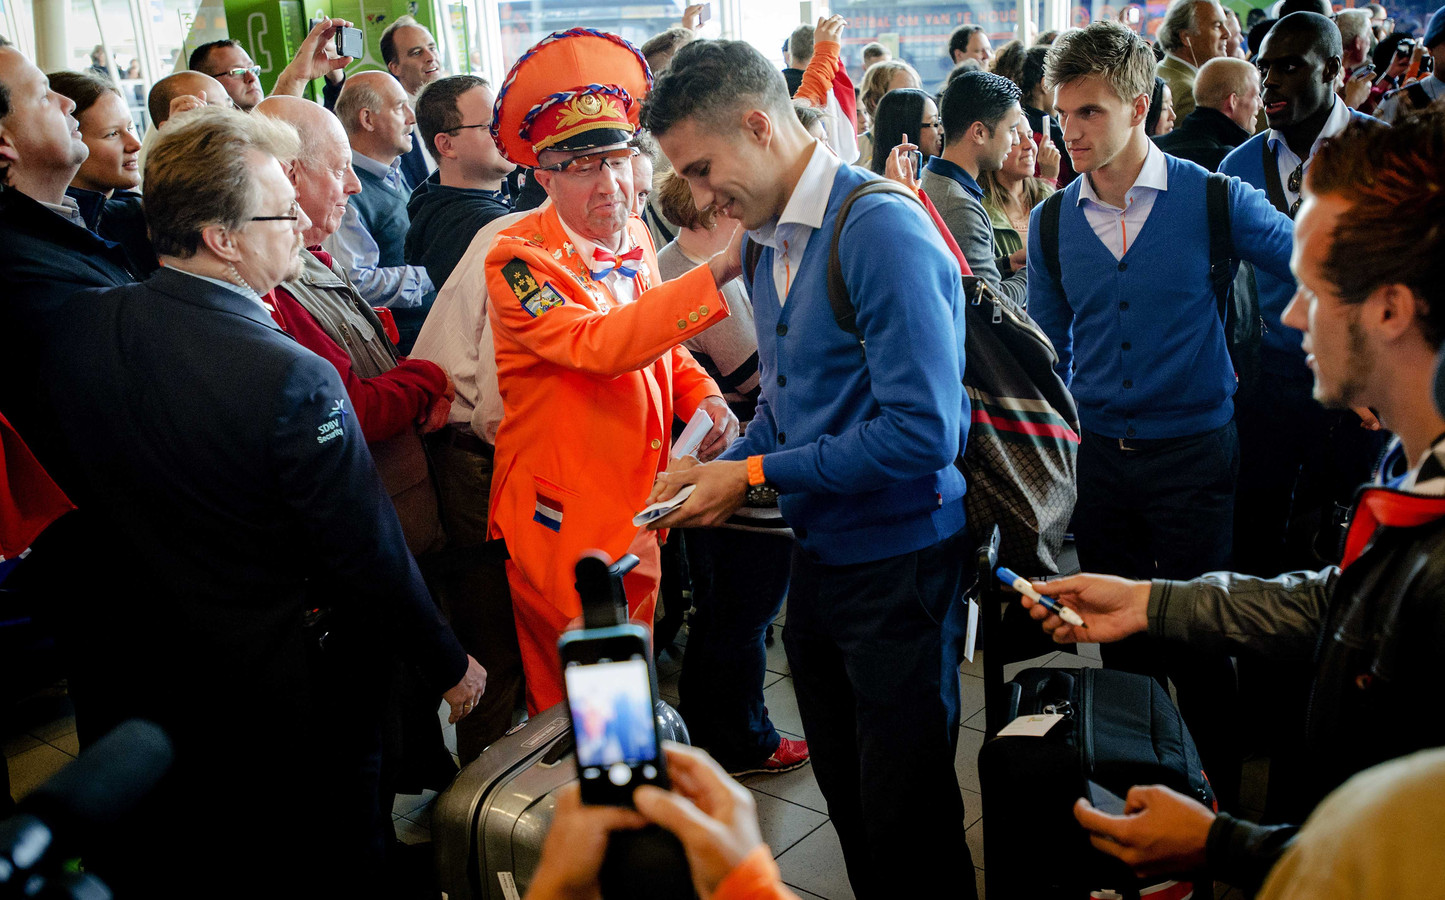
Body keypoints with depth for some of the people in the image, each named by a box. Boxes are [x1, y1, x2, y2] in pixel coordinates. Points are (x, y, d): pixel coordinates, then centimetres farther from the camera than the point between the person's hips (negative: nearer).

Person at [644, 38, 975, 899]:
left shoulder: (882, 229, -19)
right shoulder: (768, 247, 8)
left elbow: (923, 431, -24)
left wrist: (757, 475, -17)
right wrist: (717, 468, 0)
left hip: (901, 561, -8)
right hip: (820, 559, 8)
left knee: (908, 814, 5)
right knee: (846, 796, 19)